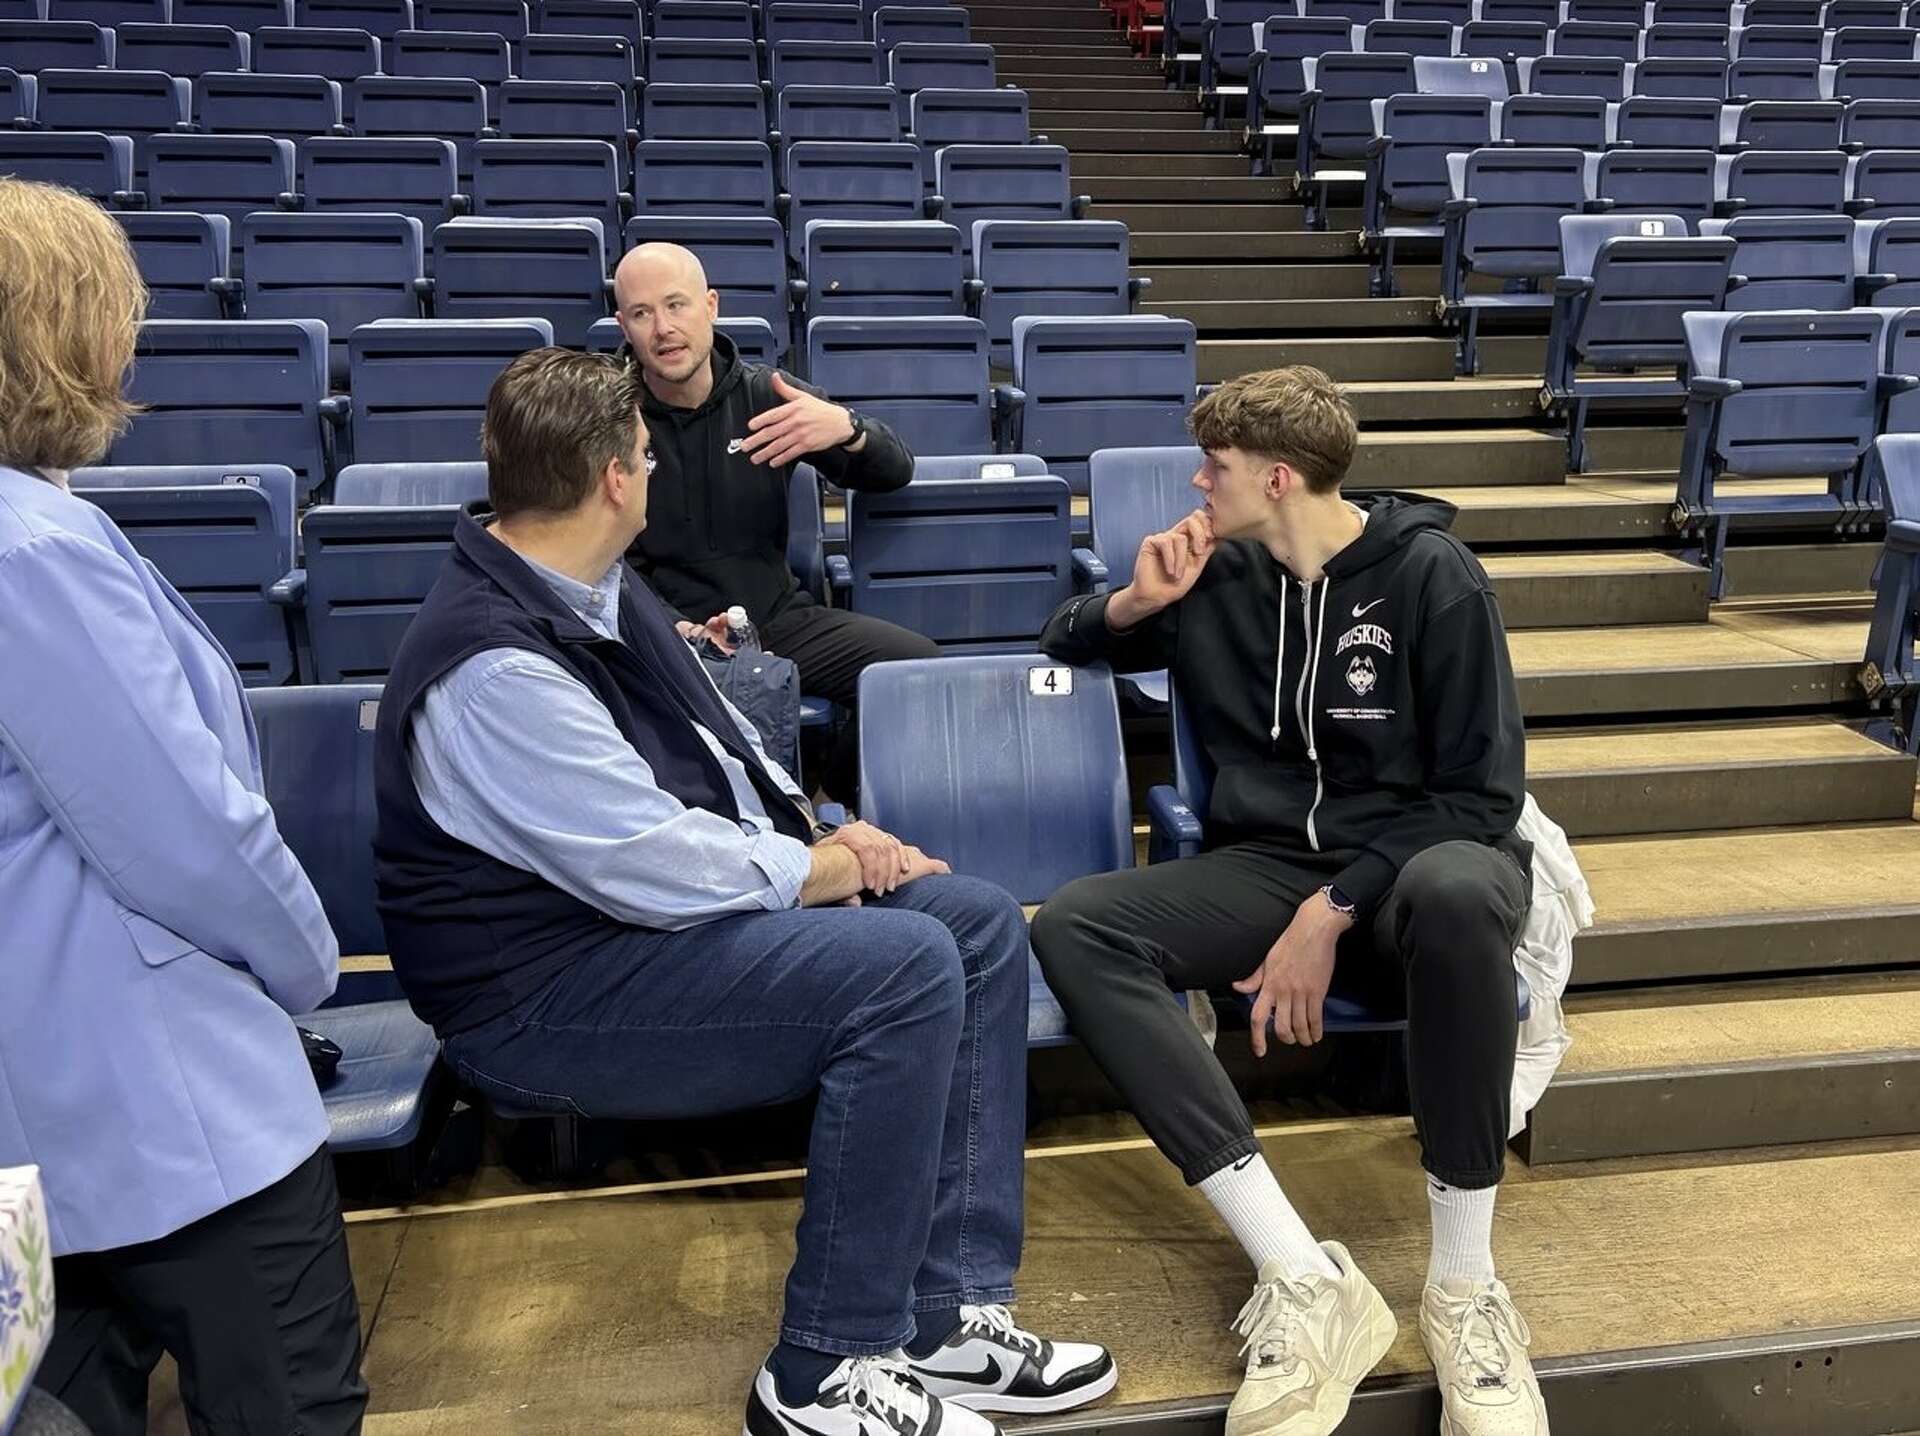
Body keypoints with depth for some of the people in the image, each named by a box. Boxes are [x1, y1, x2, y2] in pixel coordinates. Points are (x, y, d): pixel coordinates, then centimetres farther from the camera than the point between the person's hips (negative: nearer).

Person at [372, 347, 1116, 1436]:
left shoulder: (604, 591, 8)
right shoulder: (495, 669, -24)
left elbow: (725, 740, 17)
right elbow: (653, 864, -26)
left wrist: (820, 826, 0)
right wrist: (823, 868, -12)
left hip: (675, 896, 10)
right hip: (550, 994, -10)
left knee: (982, 925, -2)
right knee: (906, 967, -27)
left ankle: (947, 1313, 0)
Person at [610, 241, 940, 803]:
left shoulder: (764, 393, 4)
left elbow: (895, 472, 4)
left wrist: (846, 429, -20)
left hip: (777, 617, 3)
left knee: (916, 662, -18)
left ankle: (830, 804, 6)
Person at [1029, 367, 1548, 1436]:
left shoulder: (1431, 575, -6)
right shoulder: (1215, 576, 7)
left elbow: (1482, 792, -9)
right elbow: (1066, 644, 22)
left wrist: (1333, 910, -18)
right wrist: (1136, 603, 0)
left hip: (1414, 863, -3)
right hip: (1266, 865, 4)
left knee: (1459, 894, -41)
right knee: (1073, 927, -25)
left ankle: (1465, 1283, -22)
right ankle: (1307, 1280, -32)